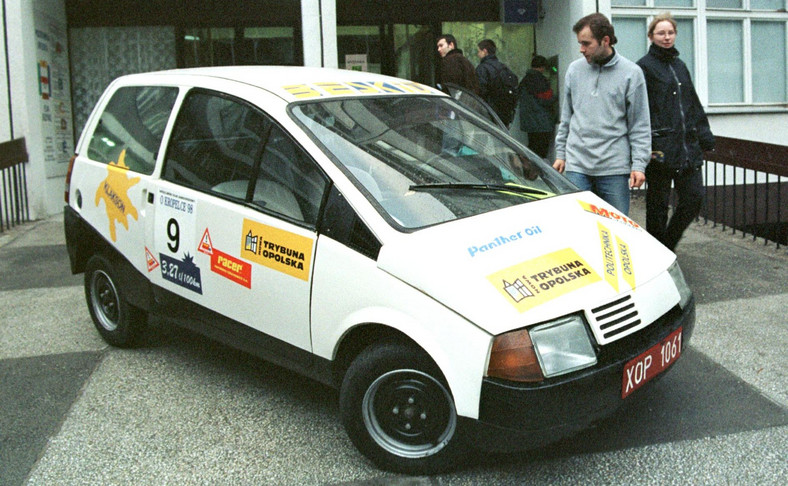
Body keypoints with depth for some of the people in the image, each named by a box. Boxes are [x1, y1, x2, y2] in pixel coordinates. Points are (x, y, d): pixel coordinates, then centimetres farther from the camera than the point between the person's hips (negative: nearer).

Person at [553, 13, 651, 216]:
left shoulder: (631, 73, 0)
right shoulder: (574, 70, 8)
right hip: (576, 166, 2)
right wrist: (561, 153, 14)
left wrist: (639, 164, -6)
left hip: (615, 168, -2)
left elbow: (640, 125, 0)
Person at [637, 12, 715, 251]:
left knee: (694, 199, 3)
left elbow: (694, 104, 23)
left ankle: (667, 247, 21)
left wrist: (705, 137, 18)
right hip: (660, 148, -6)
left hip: (688, 146, 7)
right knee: (658, 204, 1)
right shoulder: (644, 67, -3)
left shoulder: (679, 65, 18)